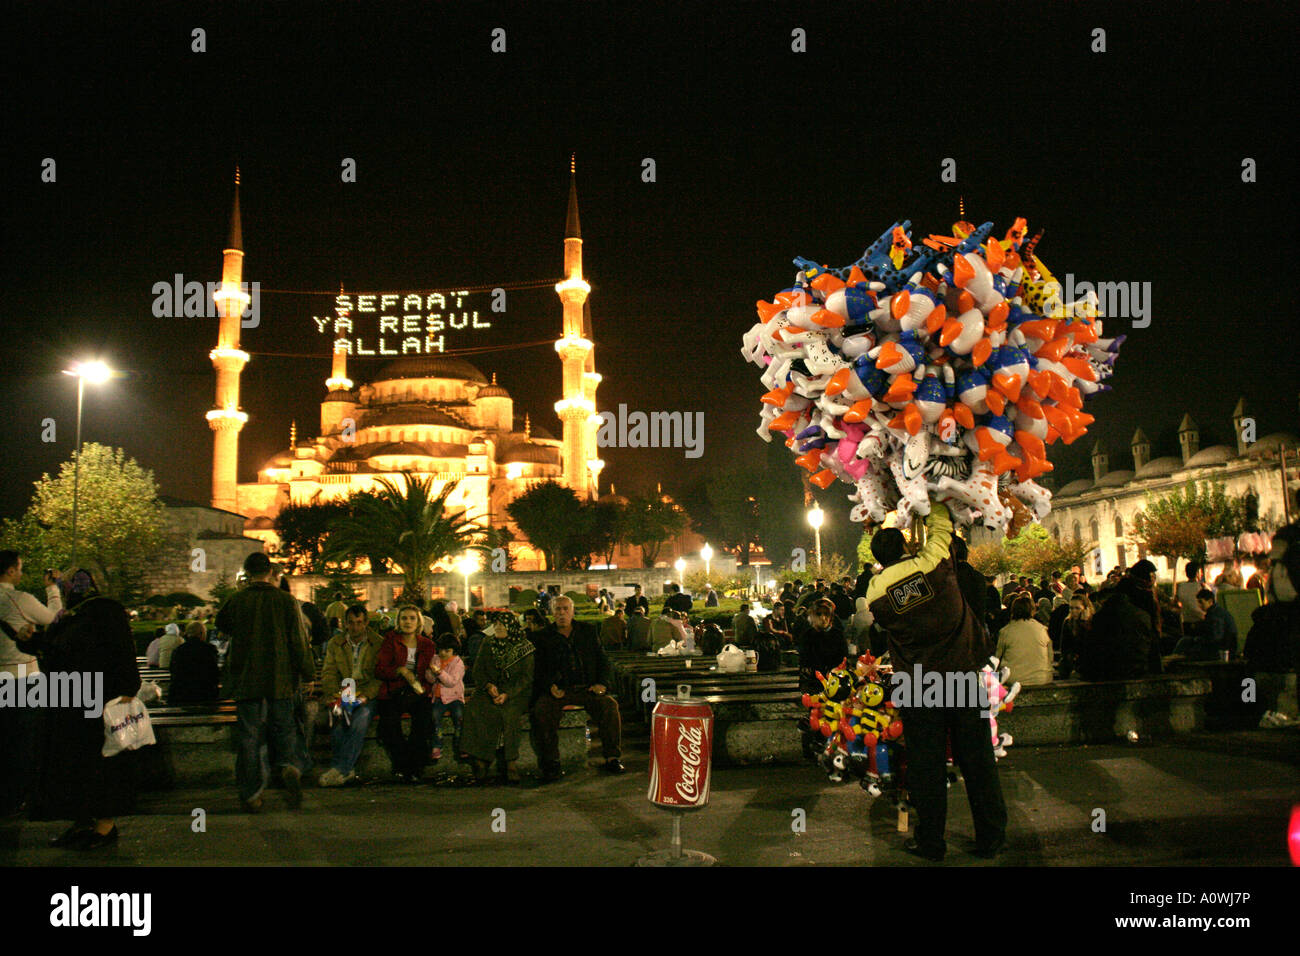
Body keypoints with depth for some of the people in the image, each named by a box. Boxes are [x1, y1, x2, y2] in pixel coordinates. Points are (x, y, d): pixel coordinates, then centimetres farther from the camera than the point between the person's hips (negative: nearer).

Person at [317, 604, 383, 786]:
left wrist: (365, 695, -16)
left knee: (360, 719, -33)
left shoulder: (379, 644, 5)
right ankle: (347, 770, -22)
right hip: (342, 695, 2)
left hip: (368, 696, -2)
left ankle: (339, 769, -35)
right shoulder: (335, 643, 15)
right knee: (338, 723, -29)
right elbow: (328, 673, 11)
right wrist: (335, 694, -8)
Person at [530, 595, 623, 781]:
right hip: (558, 690, -1)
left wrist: (600, 683, 0)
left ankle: (612, 758, -17)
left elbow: (601, 659, 16)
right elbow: (539, 670, 8)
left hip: (586, 689, 1)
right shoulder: (543, 637, 12)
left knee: (610, 705, -27)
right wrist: (550, 686, -11)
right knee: (541, 710, -31)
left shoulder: (587, 631, 17)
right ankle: (551, 764, -21)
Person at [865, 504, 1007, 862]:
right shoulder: (932, 565, -10)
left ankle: (930, 841, 15)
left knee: (925, 763, 8)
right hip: (962, 676, 0)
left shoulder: (875, 591, -7)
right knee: (976, 758, 8)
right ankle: (991, 836, 18)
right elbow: (941, 526, 7)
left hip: (918, 685, 0)